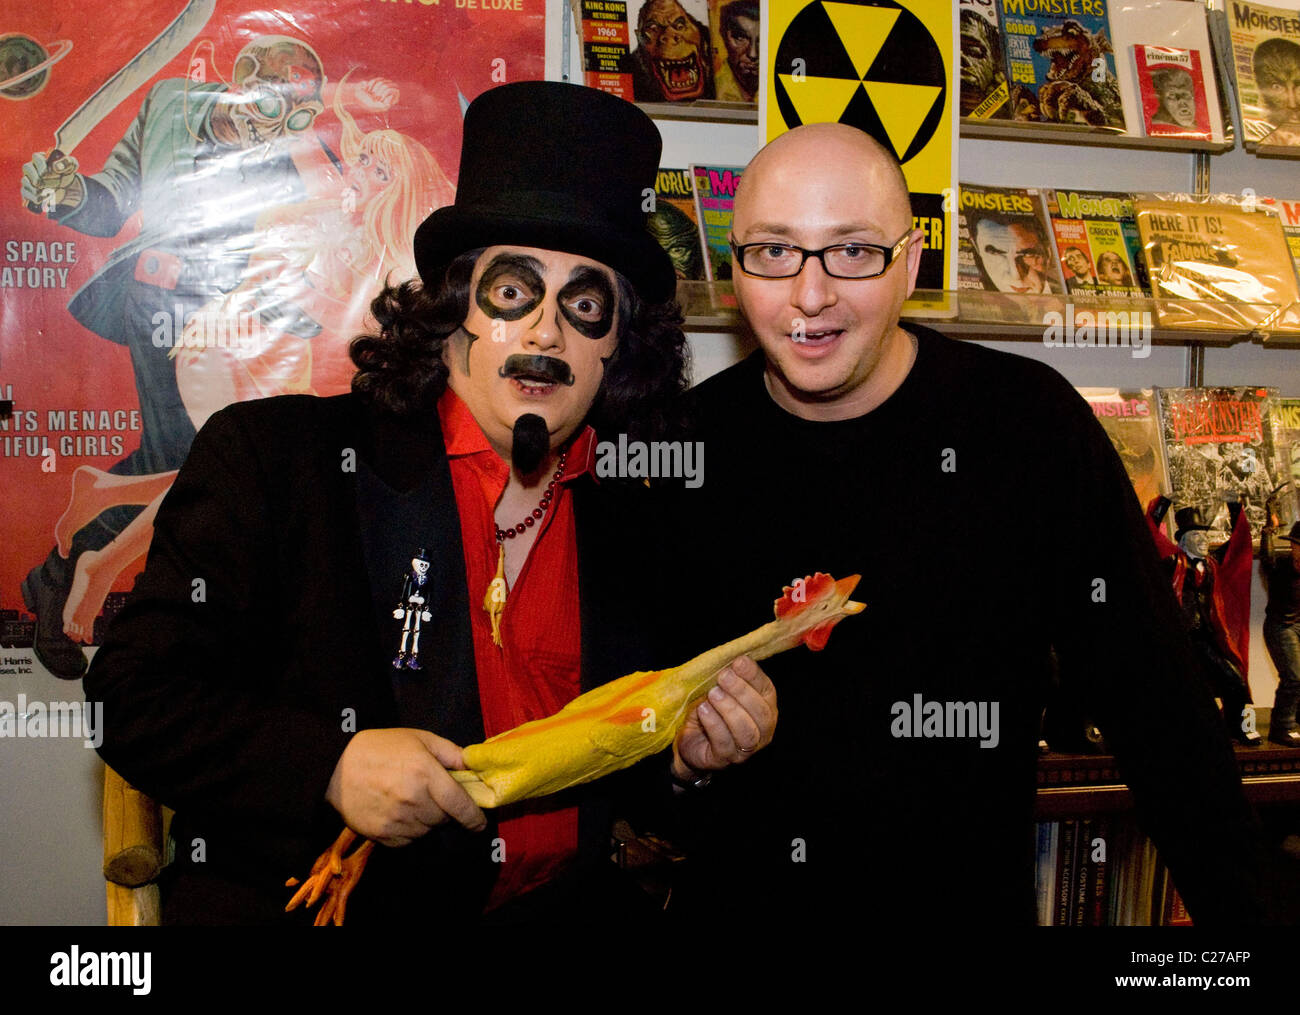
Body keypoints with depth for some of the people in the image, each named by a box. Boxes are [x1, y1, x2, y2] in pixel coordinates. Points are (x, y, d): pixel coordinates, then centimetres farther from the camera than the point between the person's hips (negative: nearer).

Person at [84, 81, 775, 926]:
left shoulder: (637, 508, 7)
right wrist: (332, 768, -17)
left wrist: (689, 754, -5)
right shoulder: (270, 455, -3)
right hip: (299, 902, -3)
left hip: (562, 906, 4)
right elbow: (133, 691, -4)